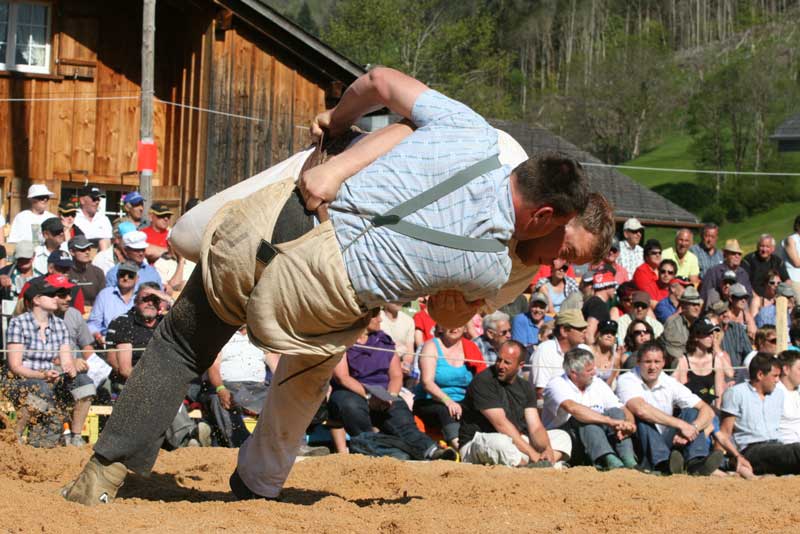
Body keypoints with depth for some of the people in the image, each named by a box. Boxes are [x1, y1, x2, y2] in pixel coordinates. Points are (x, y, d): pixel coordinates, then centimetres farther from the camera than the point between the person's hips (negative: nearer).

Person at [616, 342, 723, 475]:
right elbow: (640, 409, -30)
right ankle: (663, 463, -53)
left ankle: (695, 462, -37)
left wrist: (692, 429, -24)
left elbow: (708, 411, -2)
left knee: (690, 412, -11)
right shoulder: (627, 381, -8)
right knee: (643, 418, -29)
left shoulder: (670, 383, 4)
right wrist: (680, 424, -31)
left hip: (665, 443, 4)